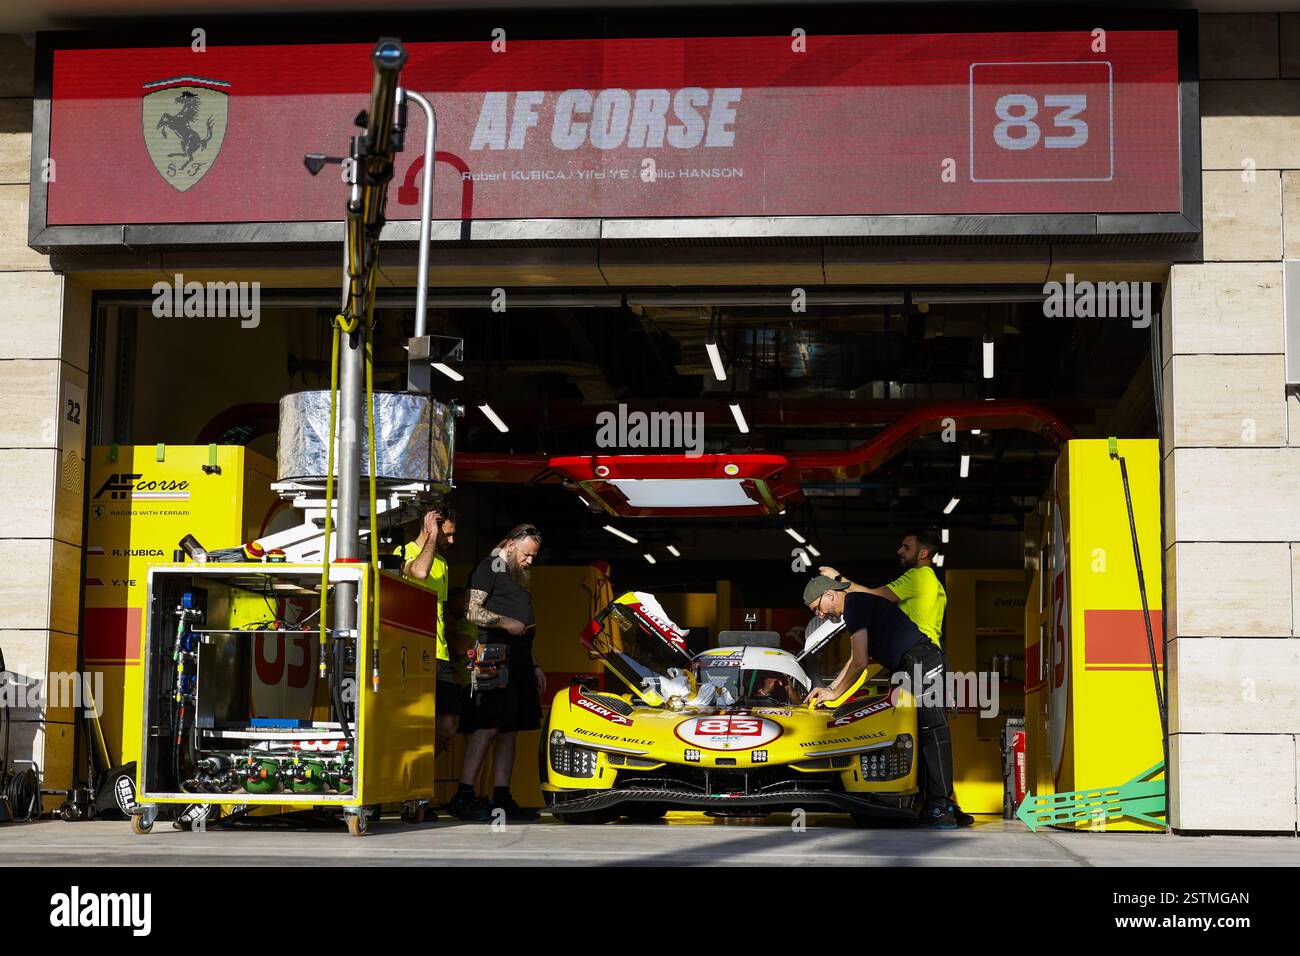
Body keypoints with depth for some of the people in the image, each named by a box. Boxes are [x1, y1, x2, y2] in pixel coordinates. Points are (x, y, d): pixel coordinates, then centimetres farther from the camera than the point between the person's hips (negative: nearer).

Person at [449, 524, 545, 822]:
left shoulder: (519, 576, 26)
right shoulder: (489, 567, -1)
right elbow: (472, 612, -11)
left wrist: (535, 666, 26)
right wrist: (506, 623, -17)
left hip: (520, 663, 9)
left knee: (509, 730, 6)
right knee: (488, 727, -16)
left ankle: (502, 798, 6)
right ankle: (463, 796, -18)